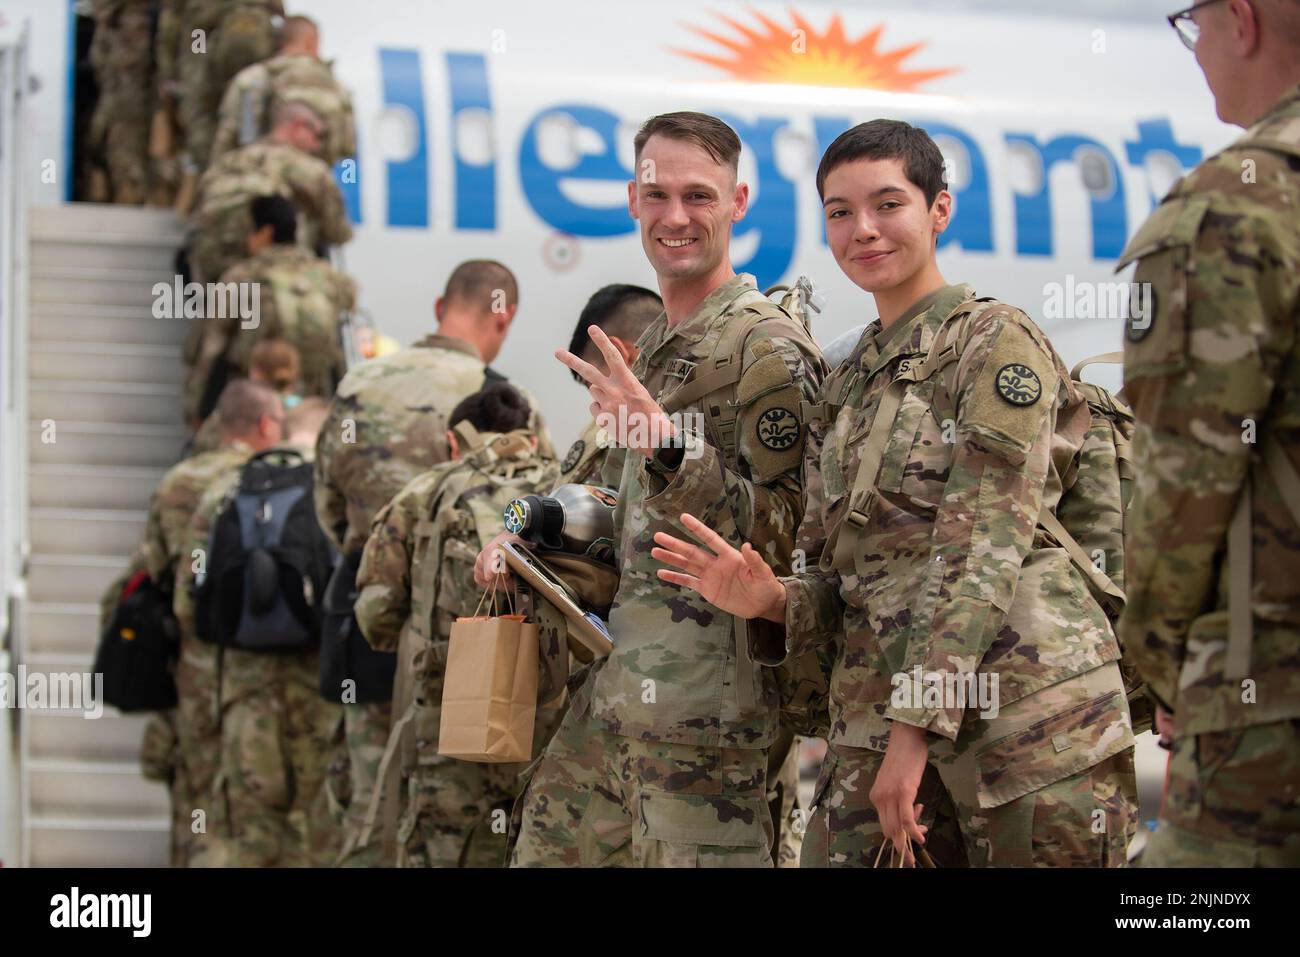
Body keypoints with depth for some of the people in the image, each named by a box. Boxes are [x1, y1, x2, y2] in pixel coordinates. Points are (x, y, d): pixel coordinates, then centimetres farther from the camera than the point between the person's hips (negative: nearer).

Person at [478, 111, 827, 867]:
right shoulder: (654, 344, 18)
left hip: (701, 690, -9)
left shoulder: (768, 346, -10)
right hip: (618, 680, 9)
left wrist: (665, 442, -26)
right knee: (548, 848, 12)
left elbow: (785, 532, -15)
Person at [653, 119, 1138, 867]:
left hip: (1021, 705, -6)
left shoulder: (996, 341, -3)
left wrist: (918, 726, -17)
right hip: (876, 713, 6)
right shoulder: (848, 387, 19)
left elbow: (984, 553, -12)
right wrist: (770, 600, -2)